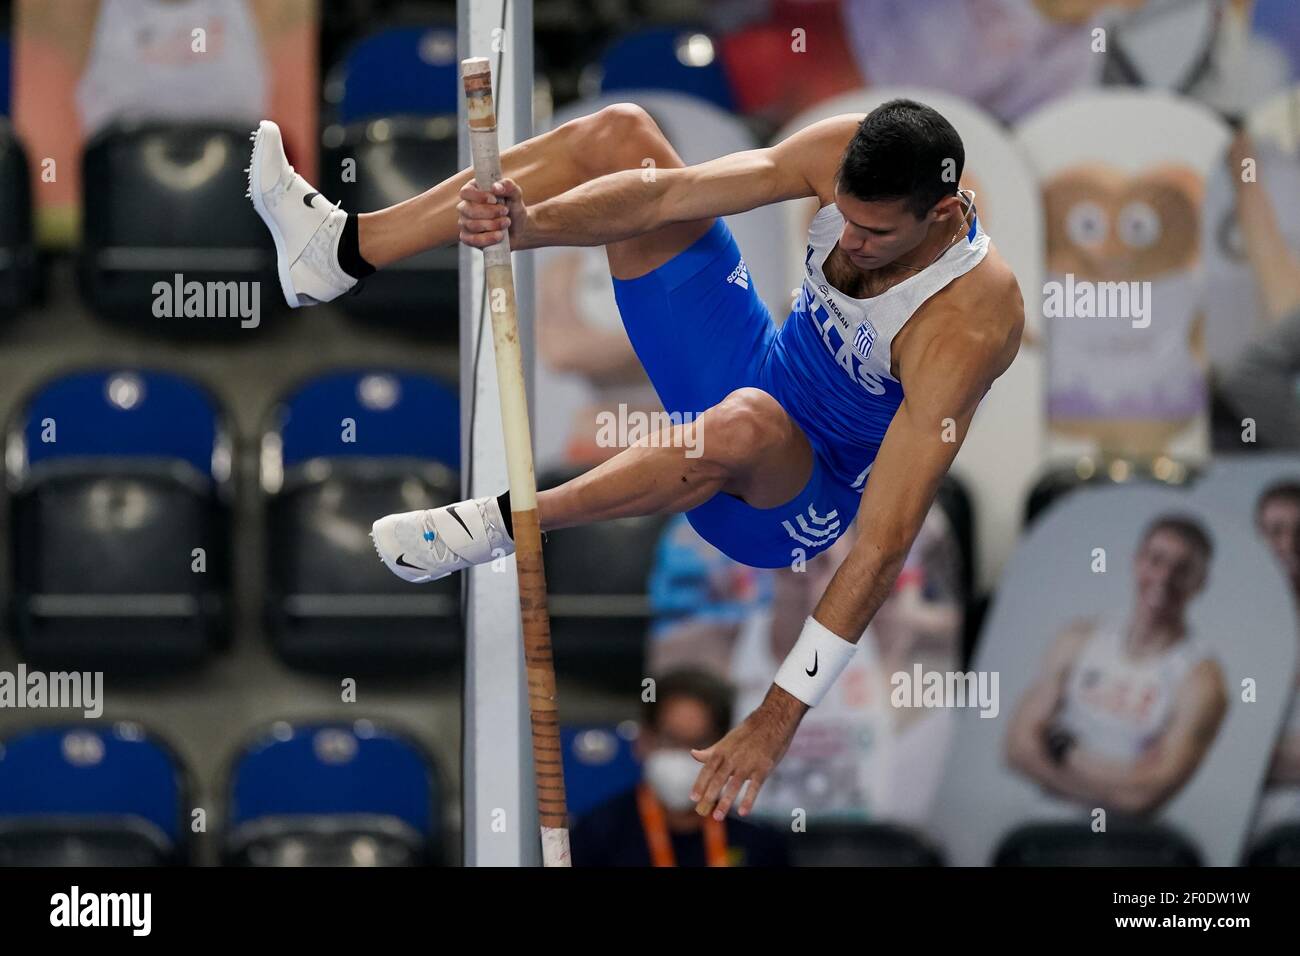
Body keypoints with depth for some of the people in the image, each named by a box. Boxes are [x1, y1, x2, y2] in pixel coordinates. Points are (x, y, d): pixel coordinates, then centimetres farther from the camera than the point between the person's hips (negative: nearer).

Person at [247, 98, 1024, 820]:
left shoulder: (964, 325, -37)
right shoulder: (858, 157, -20)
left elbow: (884, 546, -39)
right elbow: (669, 194, -23)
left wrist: (780, 717, -42)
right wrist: (530, 223, -42)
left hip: (792, 511, -6)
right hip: (750, 369, 7)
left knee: (743, 424, -45)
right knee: (620, 135, -4)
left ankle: (502, 525, -20)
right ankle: (340, 253, -5)